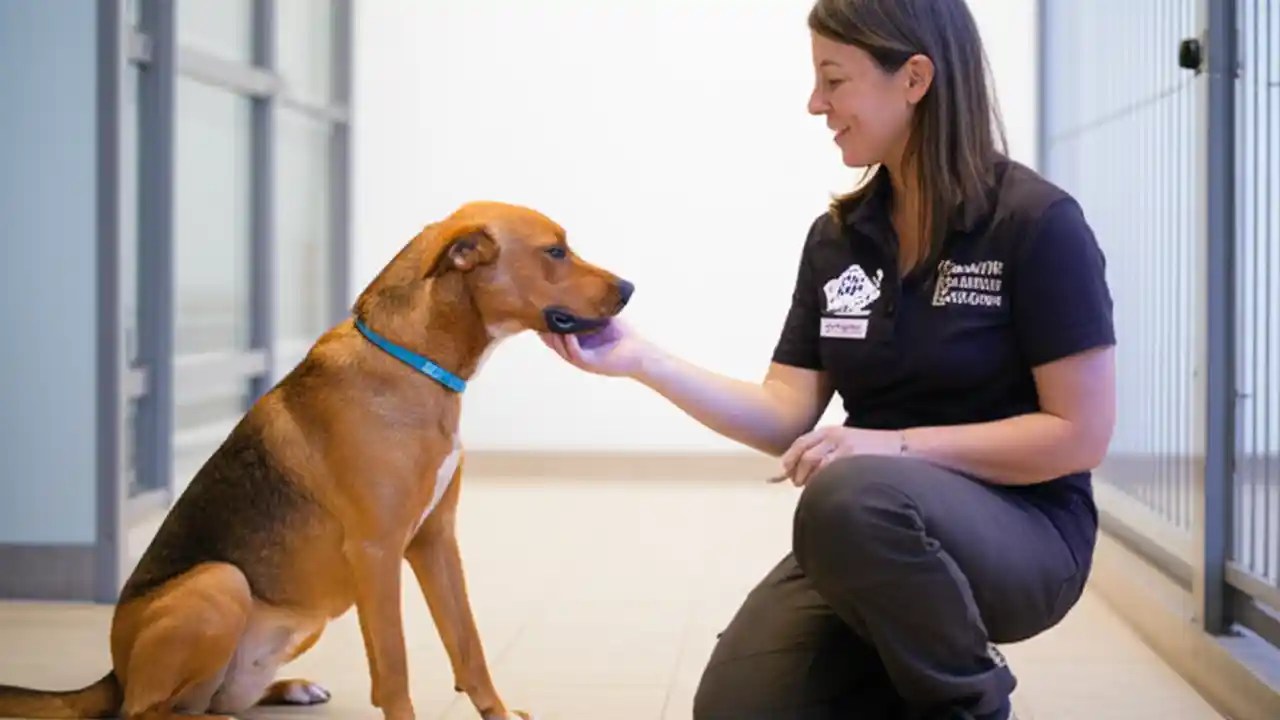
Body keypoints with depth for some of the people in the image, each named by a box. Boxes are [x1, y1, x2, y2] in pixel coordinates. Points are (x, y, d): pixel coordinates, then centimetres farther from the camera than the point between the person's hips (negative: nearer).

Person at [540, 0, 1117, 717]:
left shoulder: (1037, 222, -12)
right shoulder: (836, 238, 6)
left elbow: (1079, 434, -15)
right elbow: (787, 419, 4)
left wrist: (898, 445, -22)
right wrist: (641, 359, -6)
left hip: (1023, 529, -5)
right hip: (869, 543, 5)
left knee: (851, 496, -37)